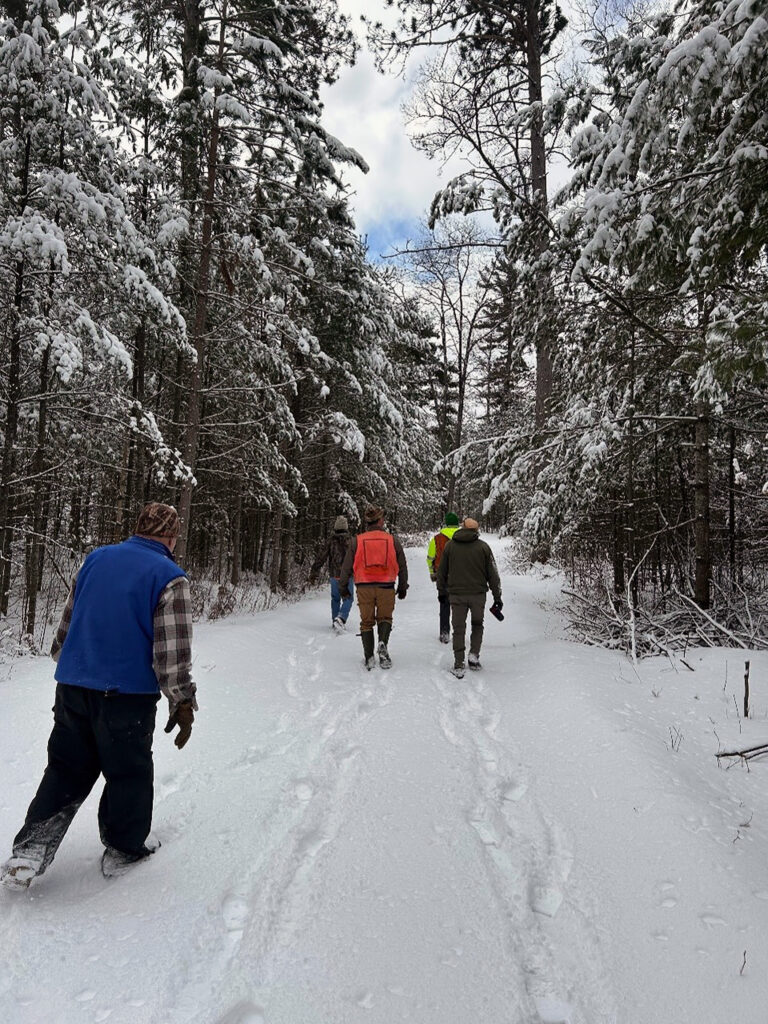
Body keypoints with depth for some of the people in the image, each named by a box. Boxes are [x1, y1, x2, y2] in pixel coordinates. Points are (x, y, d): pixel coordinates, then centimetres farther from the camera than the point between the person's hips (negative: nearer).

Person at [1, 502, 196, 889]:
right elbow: (173, 652, -14)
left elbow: (66, 624, 16)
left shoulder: (95, 560, 7)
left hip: (72, 687, 5)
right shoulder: (169, 578, -11)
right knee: (128, 772, 13)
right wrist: (182, 703, -6)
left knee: (66, 770, 18)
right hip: (127, 696, -5)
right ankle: (124, 848, 26)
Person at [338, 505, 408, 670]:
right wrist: (402, 588, 21)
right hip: (386, 588, 0)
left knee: (366, 621, 13)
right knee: (385, 617, 17)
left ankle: (369, 657, 10)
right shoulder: (392, 540, 1)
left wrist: (343, 587, 18)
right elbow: (402, 567, 8)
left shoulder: (356, 541, 0)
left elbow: (346, 567, 5)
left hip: (364, 588, 0)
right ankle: (383, 643, -10)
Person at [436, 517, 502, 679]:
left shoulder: (450, 545, 2)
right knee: (477, 625, 20)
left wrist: (441, 590, 22)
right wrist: (497, 597, 6)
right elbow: (492, 574, 0)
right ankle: (474, 655, 7)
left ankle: (458, 666, 5)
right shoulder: (483, 547, -1)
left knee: (459, 629, 7)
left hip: (456, 594, 0)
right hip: (478, 594, 0)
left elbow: (441, 571, 9)